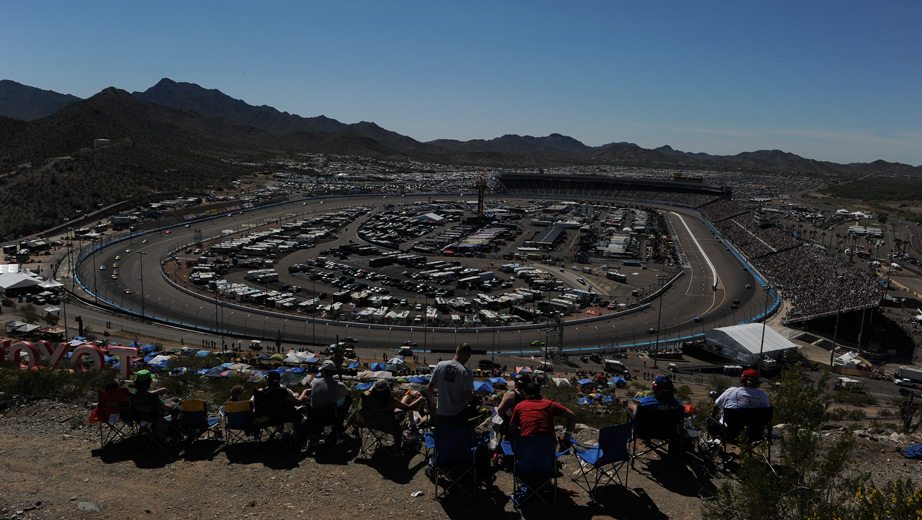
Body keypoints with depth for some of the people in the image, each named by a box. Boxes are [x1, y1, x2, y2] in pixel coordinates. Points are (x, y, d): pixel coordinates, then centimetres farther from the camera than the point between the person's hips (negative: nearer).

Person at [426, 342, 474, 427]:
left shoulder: (440, 365, -6)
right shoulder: (466, 372, -15)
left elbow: (429, 389, -3)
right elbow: (467, 397, -18)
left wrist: (432, 400, 17)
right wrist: (472, 395, 6)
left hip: (441, 413, 3)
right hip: (459, 414, -3)